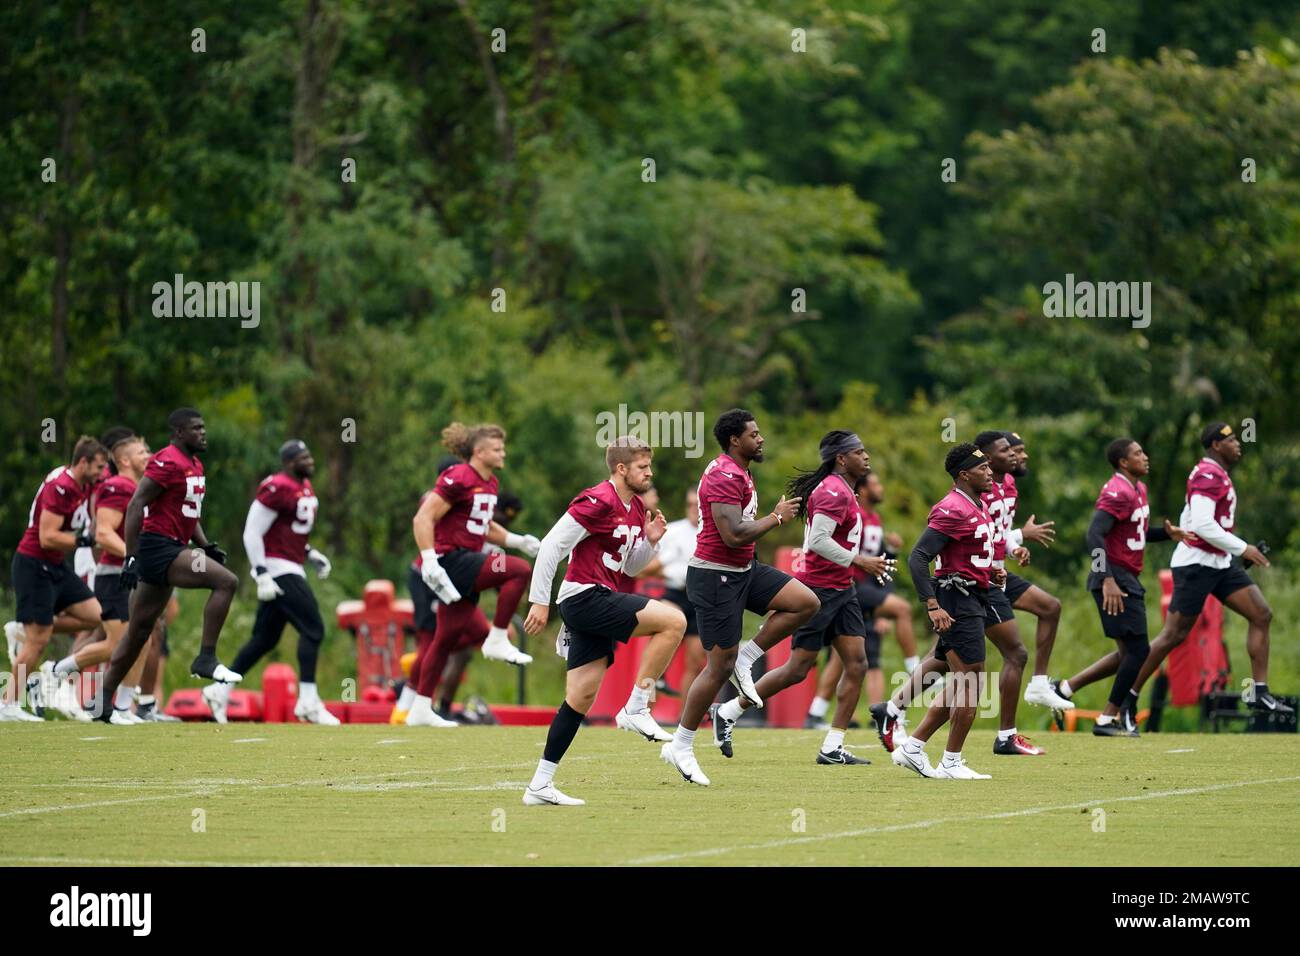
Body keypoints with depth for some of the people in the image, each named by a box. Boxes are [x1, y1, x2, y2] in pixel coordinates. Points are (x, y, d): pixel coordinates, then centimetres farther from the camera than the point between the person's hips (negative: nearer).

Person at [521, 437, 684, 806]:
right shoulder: (598, 502, -13)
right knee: (673, 620, -19)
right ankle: (635, 709, -13)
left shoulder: (636, 508, 16)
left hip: (602, 602, 10)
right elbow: (552, 546, -15)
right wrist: (539, 602, -16)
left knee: (581, 697, 6)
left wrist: (649, 540, 5)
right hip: (585, 596, -10)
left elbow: (630, 567, 24)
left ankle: (540, 785, 7)